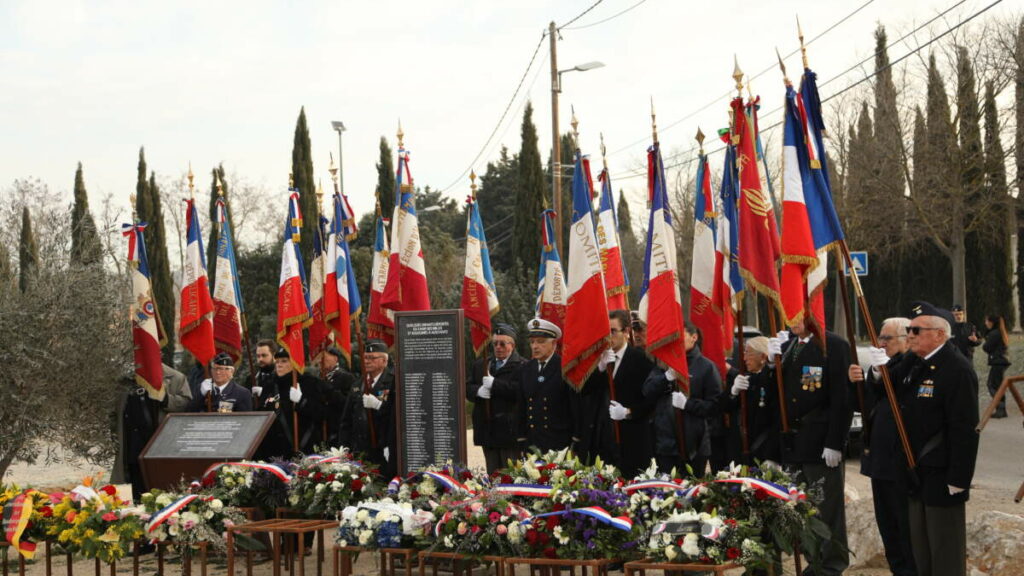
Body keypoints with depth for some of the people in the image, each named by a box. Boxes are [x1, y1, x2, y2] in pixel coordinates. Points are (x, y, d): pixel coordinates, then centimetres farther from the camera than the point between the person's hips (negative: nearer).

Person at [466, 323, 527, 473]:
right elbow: (468, 388, 12)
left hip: (509, 430, -5)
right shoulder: (480, 365, 17)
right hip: (488, 431, 6)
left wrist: (494, 384, -18)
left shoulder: (522, 366, -5)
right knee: (492, 474, 9)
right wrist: (479, 390, -11)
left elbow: (519, 391, -20)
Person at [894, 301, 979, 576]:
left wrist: (958, 479, -23)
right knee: (920, 544, 19)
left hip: (942, 476, -9)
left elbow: (964, 429, -23)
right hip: (917, 473, 9)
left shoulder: (957, 369, -20)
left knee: (946, 553, 2)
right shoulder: (914, 363, 8)